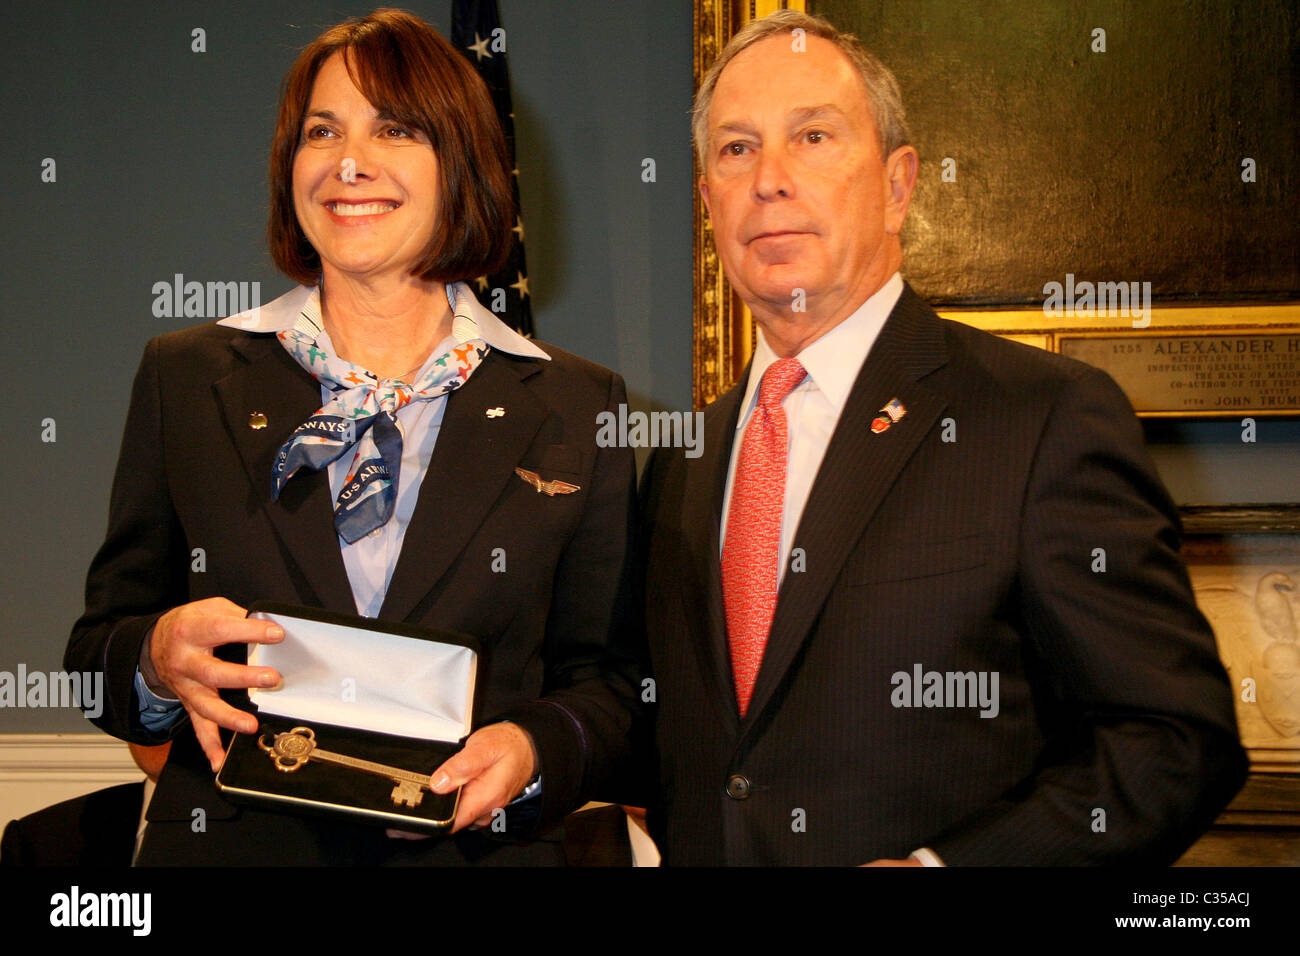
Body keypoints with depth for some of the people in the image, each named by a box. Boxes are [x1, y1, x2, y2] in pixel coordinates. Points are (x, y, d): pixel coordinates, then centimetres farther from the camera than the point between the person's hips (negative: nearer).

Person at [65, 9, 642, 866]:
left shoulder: (577, 407, -1)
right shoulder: (187, 378, 2)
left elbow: (609, 683, 2)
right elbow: (96, 652, 4)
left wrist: (534, 750, -18)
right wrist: (158, 658, -17)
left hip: (476, 848, 0)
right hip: (231, 843, 1)